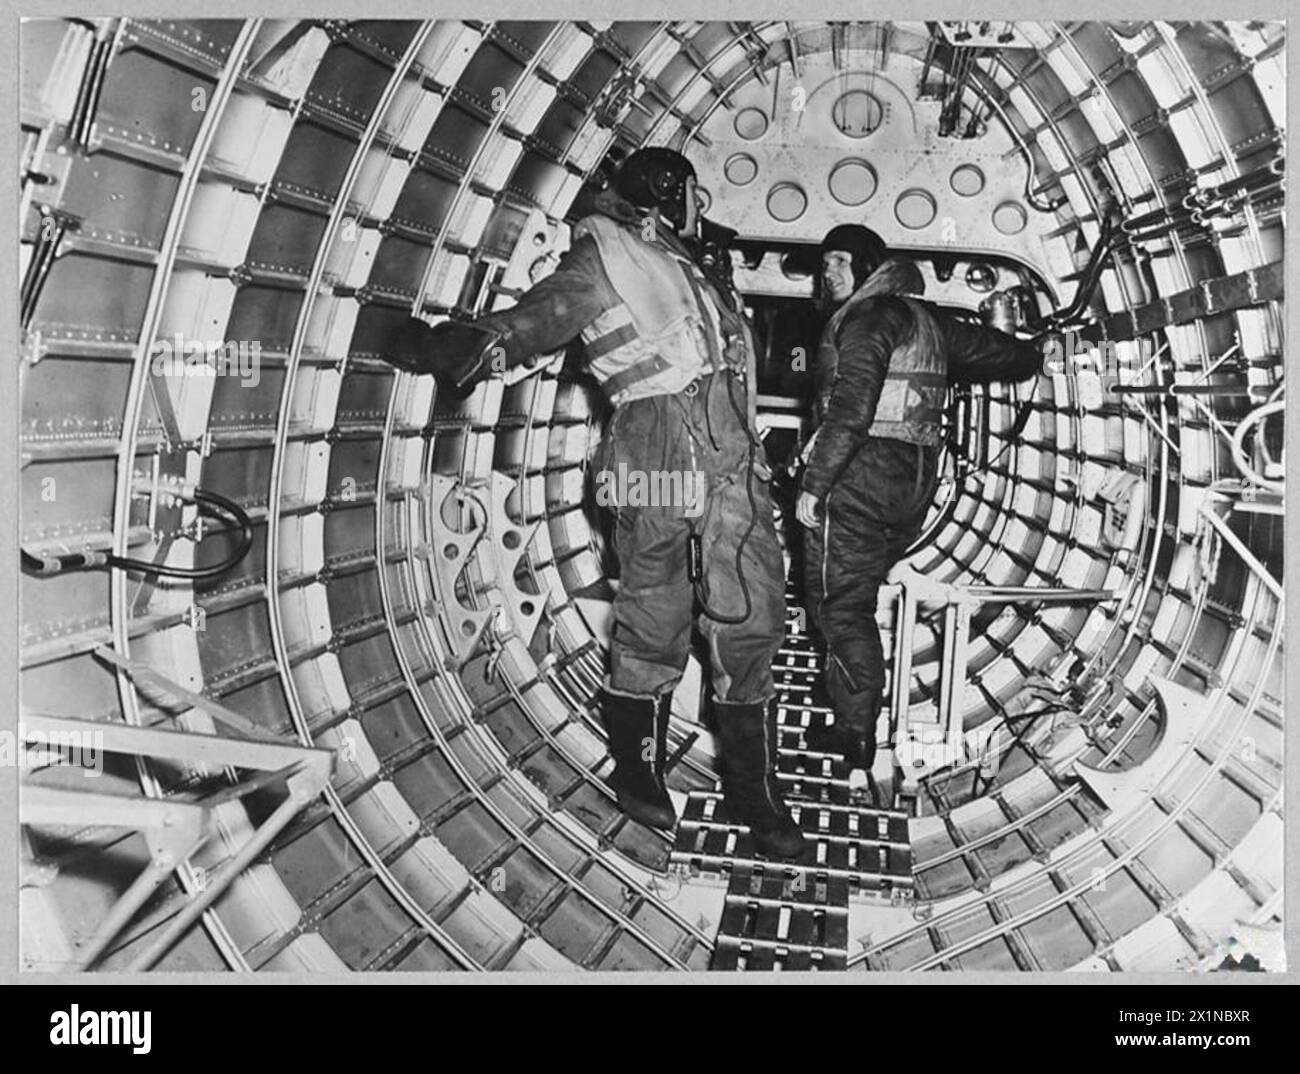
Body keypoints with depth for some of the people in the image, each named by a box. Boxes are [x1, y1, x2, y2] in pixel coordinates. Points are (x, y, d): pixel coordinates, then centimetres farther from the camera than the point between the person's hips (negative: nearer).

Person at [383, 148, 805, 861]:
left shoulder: (691, 272, 26)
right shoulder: (604, 258, 4)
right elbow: (542, 314, -11)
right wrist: (475, 345, -29)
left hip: (732, 469, 7)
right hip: (656, 469, -6)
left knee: (751, 624, 3)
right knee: (652, 630, 2)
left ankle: (752, 788, 14)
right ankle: (637, 773, 20)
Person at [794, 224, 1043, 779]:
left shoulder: (867, 316, -9)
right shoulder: (928, 319, 17)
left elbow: (851, 410, -20)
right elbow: (992, 351, 27)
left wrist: (813, 483, -19)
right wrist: (1029, 354, 51)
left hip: (861, 477, -9)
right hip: (917, 478, 9)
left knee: (838, 605, -1)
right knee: (856, 602, 19)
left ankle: (856, 735, 4)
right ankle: (857, 722, 27)